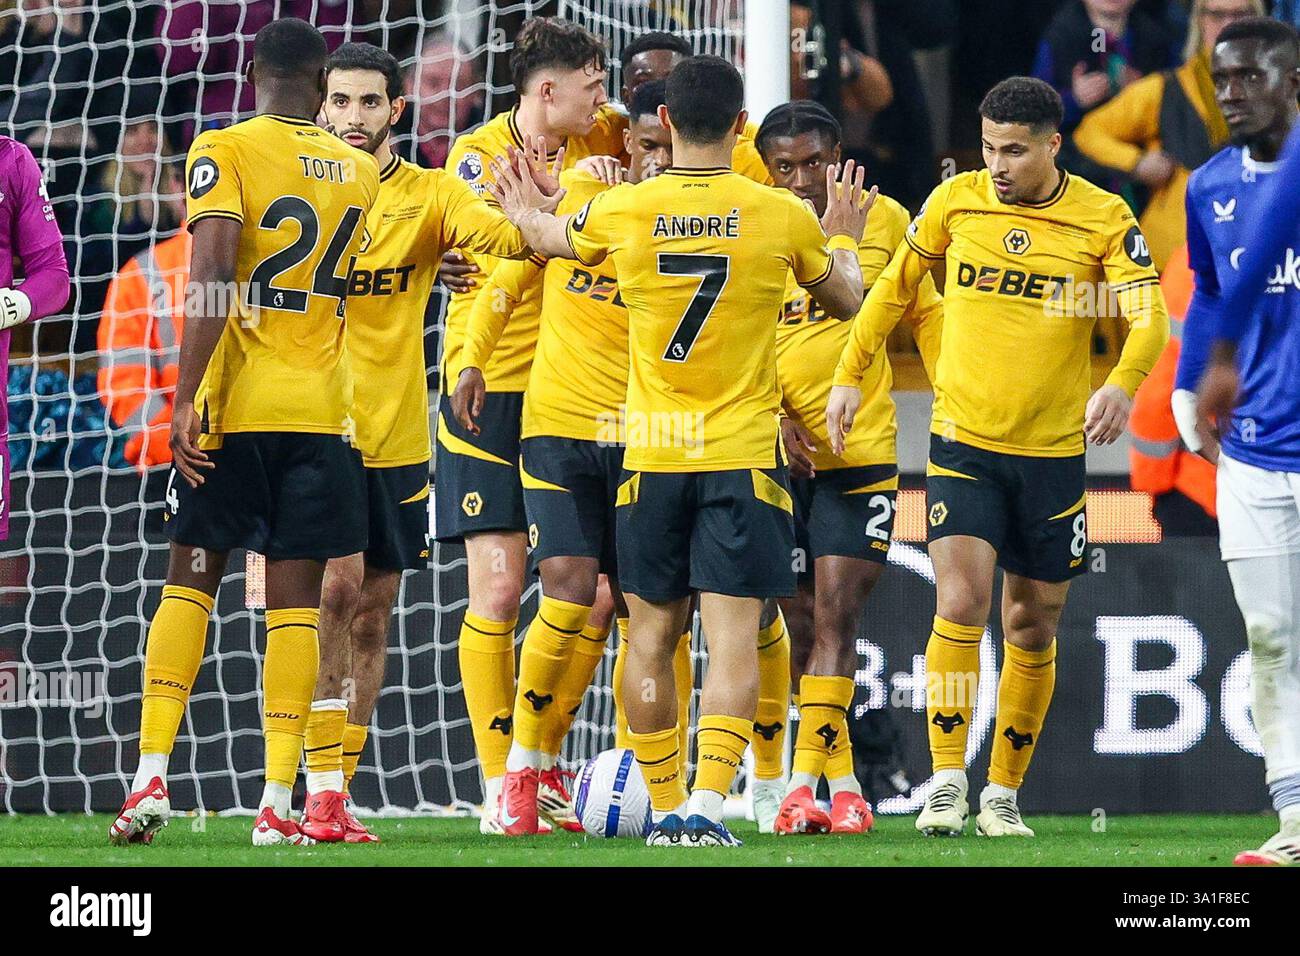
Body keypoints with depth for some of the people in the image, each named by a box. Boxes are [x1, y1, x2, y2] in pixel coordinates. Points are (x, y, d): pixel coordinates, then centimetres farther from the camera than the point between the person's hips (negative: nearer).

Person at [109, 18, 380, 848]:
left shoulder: (224, 153, -5)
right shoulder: (360, 171, 10)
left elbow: (214, 279, -16)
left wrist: (187, 398, -16)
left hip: (232, 406, -2)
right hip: (322, 407, 2)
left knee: (189, 584, 8)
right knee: (296, 604, 3)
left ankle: (152, 774, -2)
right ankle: (279, 803, -3)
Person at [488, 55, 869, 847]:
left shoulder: (622, 211, -4)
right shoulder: (781, 217, -5)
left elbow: (549, 240, 20)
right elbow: (846, 300, 14)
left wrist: (525, 213, 44)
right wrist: (844, 240, 35)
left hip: (653, 455, 1)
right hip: (746, 455, -1)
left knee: (652, 637, 12)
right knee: (734, 639, -4)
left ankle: (665, 808, 16)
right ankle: (708, 802, -17)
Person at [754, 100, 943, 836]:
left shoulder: (884, 219, 2)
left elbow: (924, 311, 15)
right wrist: (774, 417, -14)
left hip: (862, 452, -1)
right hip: (774, 452, 1)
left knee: (837, 617, -8)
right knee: (801, 624, 4)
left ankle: (806, 779, -10)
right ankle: (842, 782, 12)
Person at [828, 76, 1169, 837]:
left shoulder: (1104, 220, -6)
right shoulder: (955, 202, -1)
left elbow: (1149, 315, -15)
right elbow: (893, 288, 13)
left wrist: (1122, 386, -34)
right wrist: (850, 374, 11)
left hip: (1053, 452, 0)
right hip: (963, 443, 0)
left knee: (1033, 627, 8)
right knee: (961, 603, -16)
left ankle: (1005, 794, 20)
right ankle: (947, 782, -9)